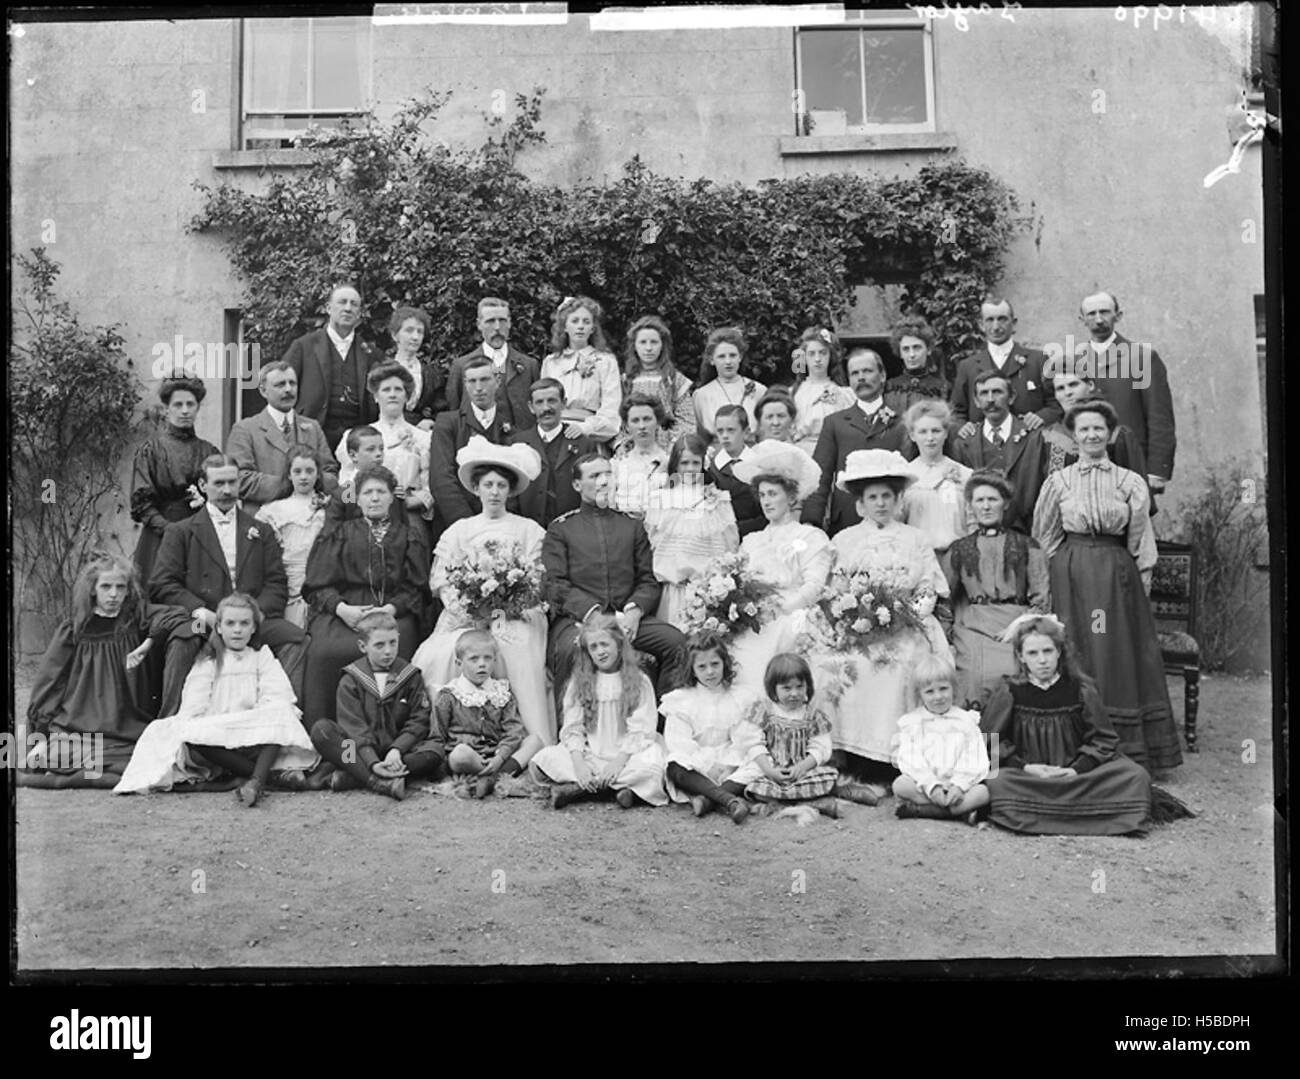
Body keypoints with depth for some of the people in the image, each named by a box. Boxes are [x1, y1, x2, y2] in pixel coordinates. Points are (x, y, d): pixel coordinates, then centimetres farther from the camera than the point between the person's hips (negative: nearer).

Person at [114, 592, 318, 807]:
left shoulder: (263, 657, 17)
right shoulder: (207, 663, 17)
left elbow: (276, 698, 1)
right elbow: (192, 708, 4)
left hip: (256, 740, 0)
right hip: (217, 742, 1)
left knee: (281, 712, -30)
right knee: (192, 735, -32)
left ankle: (256, 779, -44)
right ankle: (259, 772, -33)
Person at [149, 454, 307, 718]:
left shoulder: (262, 531, 22)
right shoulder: (180, 532, 15)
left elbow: (277, 584, 12)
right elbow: (161, 585, 5)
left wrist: (256, 612, -10)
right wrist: (199, 610, -12)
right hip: (204, 621, -2)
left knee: (297, 639, -27)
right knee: (181, 642, -35)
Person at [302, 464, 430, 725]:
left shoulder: (410, 535, 19)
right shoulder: (339, 534, 20)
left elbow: (416, 587, 9)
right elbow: (317, 586, 11)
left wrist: (390, 609, -10)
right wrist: (342, 608, -8)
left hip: (393, 612, -1)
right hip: (339, 611, 1)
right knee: (324, 651, -31)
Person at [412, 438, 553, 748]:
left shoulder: (528, 530, 15)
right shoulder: (460, 530, 19)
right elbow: (440, 578, 10)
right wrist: (464, 605, -9)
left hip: (513, 617, -2)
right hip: (465, 618, 2)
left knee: (517, 653, -32)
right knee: (440, 656, -27)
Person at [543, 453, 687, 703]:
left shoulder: (632, 526, 23)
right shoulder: (560, 529, 13)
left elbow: (648, 580, 16)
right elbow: (556, 583, 1)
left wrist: (634, 611, -7)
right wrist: (593, 613, -15)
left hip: (627, 617, 3)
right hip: (577, 618, -3)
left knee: (675, 640, -22)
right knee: (571, 649, -36)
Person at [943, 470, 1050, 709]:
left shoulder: (1026, 545, 15)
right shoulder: (959, 550, 19)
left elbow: (1042, 598, 9)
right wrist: (946, 638, 6)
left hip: (1015, 627, 0)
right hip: (972, 626, 1)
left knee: (1010, 674, -26)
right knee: (976, 676, -25)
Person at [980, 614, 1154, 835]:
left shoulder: (1080, 690, 3)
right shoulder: (1008, 693, 0)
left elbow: (1103, 739, 3)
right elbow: (989, 740, -2)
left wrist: (1077, 769, -13)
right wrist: (1024, 767, -15)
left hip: (1075, 773, 2)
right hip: (1027, 775, -2)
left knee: (1134, 777, -20)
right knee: (997, 782, -34)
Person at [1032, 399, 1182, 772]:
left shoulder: (1130, 482, 5)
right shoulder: (1058, 481, 5)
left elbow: (1140, 537, 5)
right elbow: (1045, 535, 10)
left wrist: (1143, 576, -1)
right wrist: (1064, 568, 5)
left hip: (1117, 572, 0)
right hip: (1071, 574, 0)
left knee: (1121, 650, 2)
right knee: (1077, 650, 2)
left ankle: (1128, 750, 11)